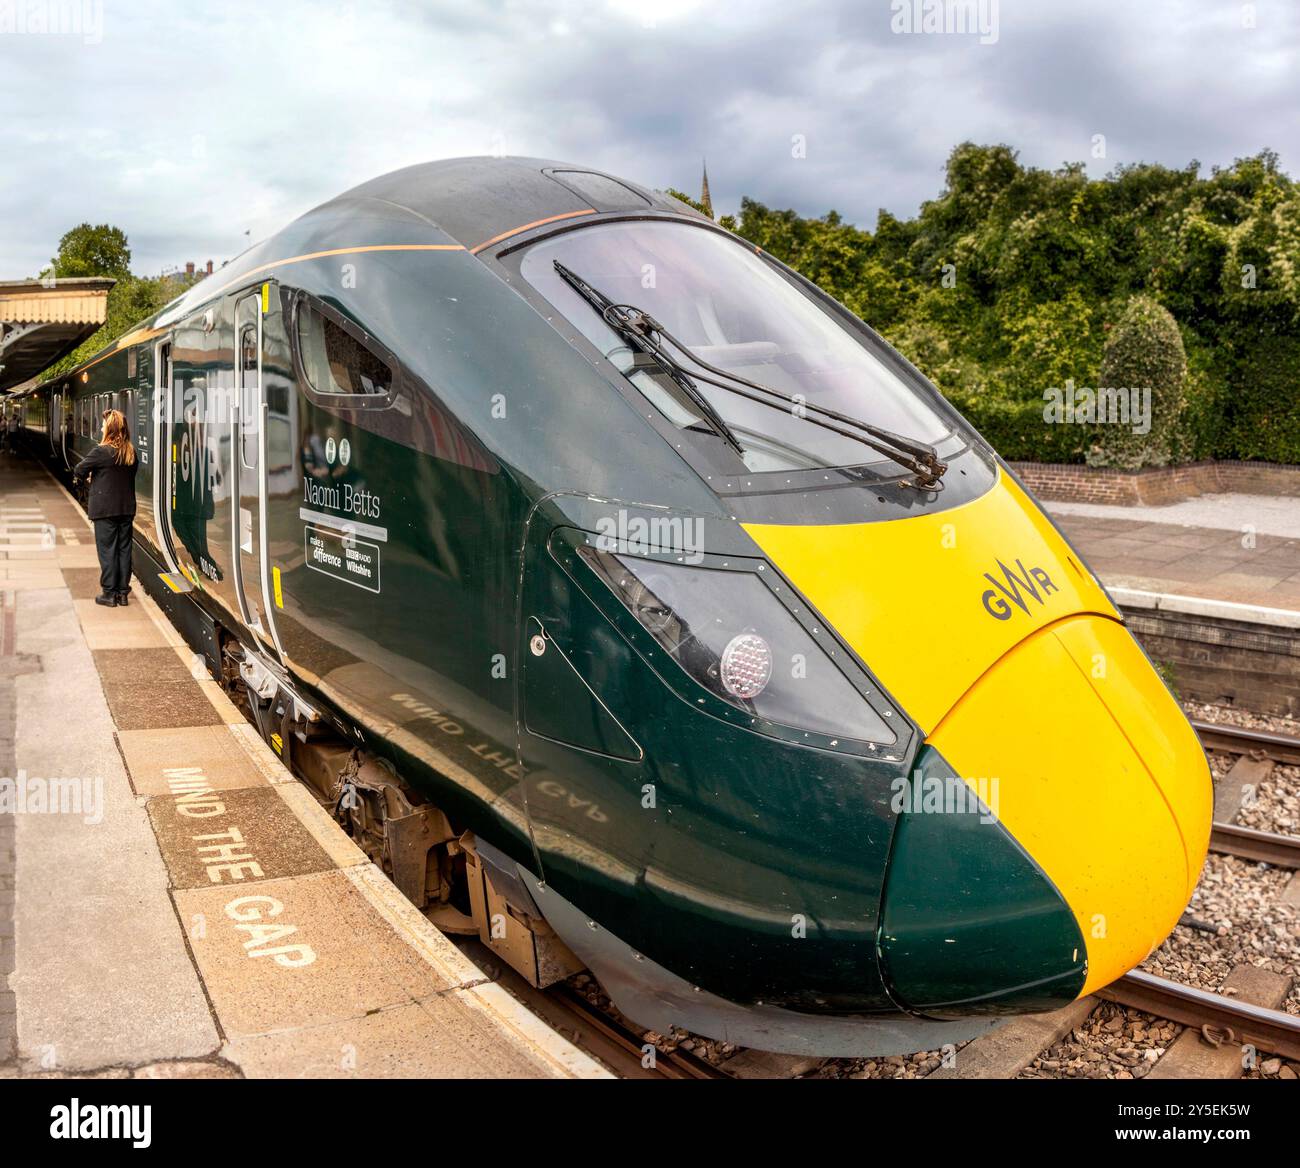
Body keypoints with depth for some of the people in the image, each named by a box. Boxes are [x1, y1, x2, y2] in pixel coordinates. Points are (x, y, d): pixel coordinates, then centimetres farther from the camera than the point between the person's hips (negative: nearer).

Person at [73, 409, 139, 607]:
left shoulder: (102, 452, -14)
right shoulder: (131, 452, 4)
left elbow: (78, 471, -6)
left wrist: (90, 475, 15)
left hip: (105, 509, -5)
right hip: (127, 508, 5)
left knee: (107, 550, 2)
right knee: (124, 549, 9)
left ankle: (109, 593, 5)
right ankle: (122, 592, 14)